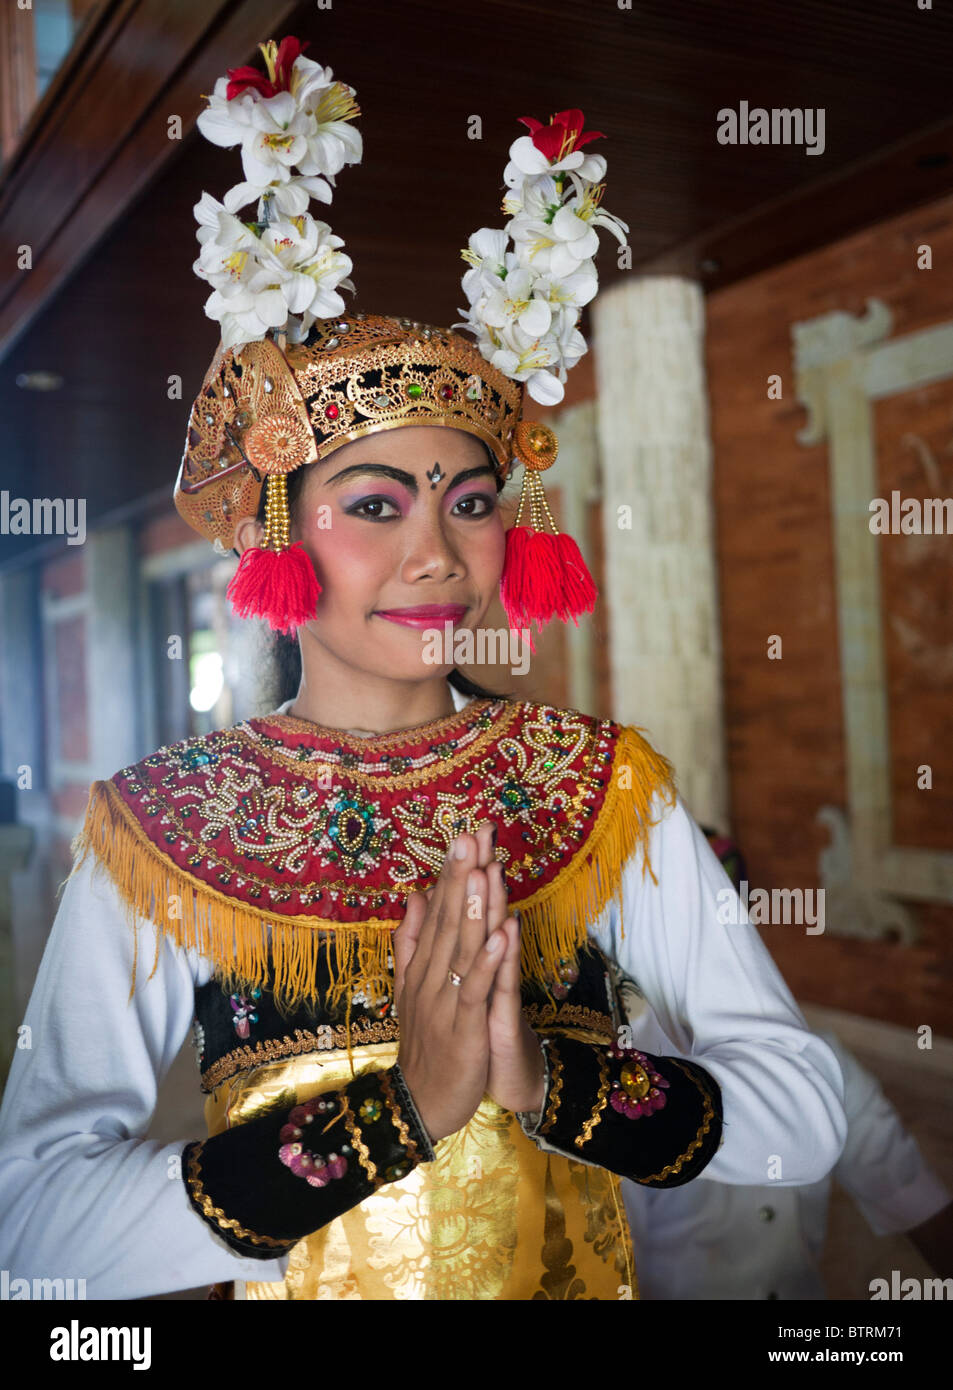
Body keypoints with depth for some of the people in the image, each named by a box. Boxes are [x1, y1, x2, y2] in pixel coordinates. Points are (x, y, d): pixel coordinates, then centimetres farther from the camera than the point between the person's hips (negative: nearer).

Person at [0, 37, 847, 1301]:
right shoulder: (158, 828, -8)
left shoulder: (610, 790, -4)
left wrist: (542, 1078, -21)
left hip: (578, 1282, 1)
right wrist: (400, 1108, -22)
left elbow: (809, 1113, -7)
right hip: (294, 1291, 0)